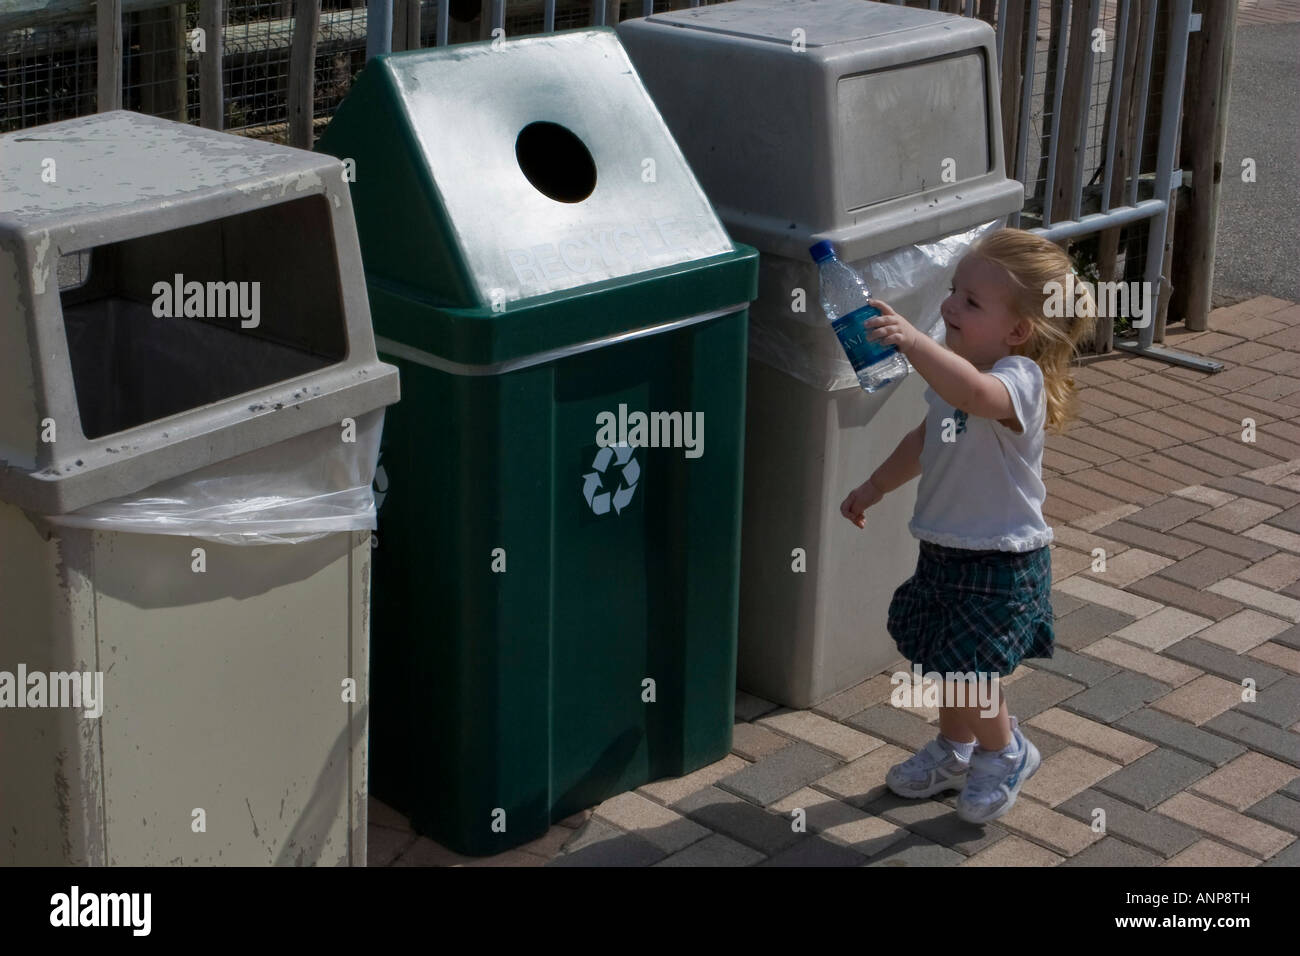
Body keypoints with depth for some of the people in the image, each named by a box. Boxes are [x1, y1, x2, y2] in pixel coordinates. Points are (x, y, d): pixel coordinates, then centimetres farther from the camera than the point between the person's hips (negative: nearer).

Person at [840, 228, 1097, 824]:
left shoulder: (1019, 379, -25)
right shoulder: (950, 368, 4)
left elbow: (974, 394, -50)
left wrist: (912, 341, -60)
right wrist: (876, 487, 25)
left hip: (1001, 560, -9)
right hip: (945, 549, 9)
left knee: (964, 669, -6)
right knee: (943, 660, 20)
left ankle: (1005, 752, 22)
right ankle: (954, 752, 43)